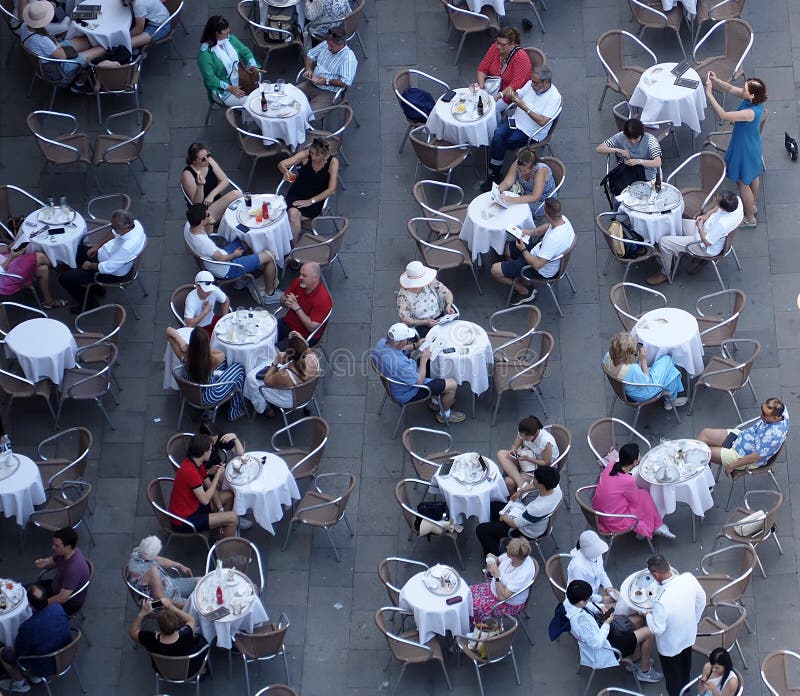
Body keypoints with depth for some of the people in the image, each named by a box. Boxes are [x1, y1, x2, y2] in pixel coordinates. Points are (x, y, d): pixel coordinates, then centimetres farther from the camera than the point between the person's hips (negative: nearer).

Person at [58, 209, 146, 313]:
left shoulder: (127, 247, -44)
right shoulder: (134, 222, -20)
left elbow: (107, 268, -31)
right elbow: (113, 233, 3)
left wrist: (90, 265, -13)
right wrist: (97, 246, 2)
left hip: (111, 273, -9)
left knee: (65, 278, -7)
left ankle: (88, 303, 17)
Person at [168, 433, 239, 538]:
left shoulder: (197, 464, 1)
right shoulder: (190, 471, -30)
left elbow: (210, 487, 9)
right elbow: (205, 500, -26)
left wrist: (220, 509, -2)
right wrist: (217, 476, -19)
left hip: (193, 506, 10)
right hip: (185, 520, -10)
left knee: (229, 495, 17)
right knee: (232, 518, -16)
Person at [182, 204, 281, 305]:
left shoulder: (187, 227, -16)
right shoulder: (204, 243, -40)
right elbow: (221, 259, -23)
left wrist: (208, 224, -13)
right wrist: (234, 255, -4)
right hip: (227, 271, -9)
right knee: (269, 256, -2)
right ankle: (269, 294, 18)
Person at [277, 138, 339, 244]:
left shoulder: (332, 162, -14)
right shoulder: (306, 155, -11)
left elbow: (331, 190, -15)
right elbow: (281, 164, -11)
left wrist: (310, 201, -20)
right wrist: (286, 171, -36)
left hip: (316, 198, -2)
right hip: (297, 193, 2)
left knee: (293, 216, -27)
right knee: (293, 213, -30)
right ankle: (295, 248, -15)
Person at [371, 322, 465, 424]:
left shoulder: (381, 343, -17)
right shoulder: (399, 363, -42)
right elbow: (419, 381, -26)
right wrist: (424, 359, -17)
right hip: (406, 394, -9)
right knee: (452, 385, -3)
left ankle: (435, 400, 39)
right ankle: (445, 414, 25)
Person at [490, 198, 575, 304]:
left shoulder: (553, 239, -42)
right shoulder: (563, 219, -17)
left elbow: (537, 265, -33)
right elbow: (548, 226, 9)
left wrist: (523, 250, -20)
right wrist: (532, 232, -5)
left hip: (543, 271, -9)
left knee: (495, 270, -5)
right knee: (508, 248, 24)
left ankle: (525, 291, 13)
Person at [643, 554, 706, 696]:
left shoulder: (661, 601, -43)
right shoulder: (689, 578, -26)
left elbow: (657, 629, -29)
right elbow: (701, 600, -6)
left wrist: (648, 615, -8)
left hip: (670, 645, -6)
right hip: (689, 635, 6)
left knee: (673, 677, 25)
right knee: (685, 667, 36)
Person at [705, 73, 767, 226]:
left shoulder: (751, 113, -41)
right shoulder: (753, 99, -16)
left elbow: (723, 115, -43)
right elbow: (730, 89, -8)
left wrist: (709, 94, -41)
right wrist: (715, 81, -24)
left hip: (745, 149, -9)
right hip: (752, 144, 9)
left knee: (743, 183, 13)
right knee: (753, 176, 30)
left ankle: (750, 218, 33)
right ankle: (752, 205, 55)